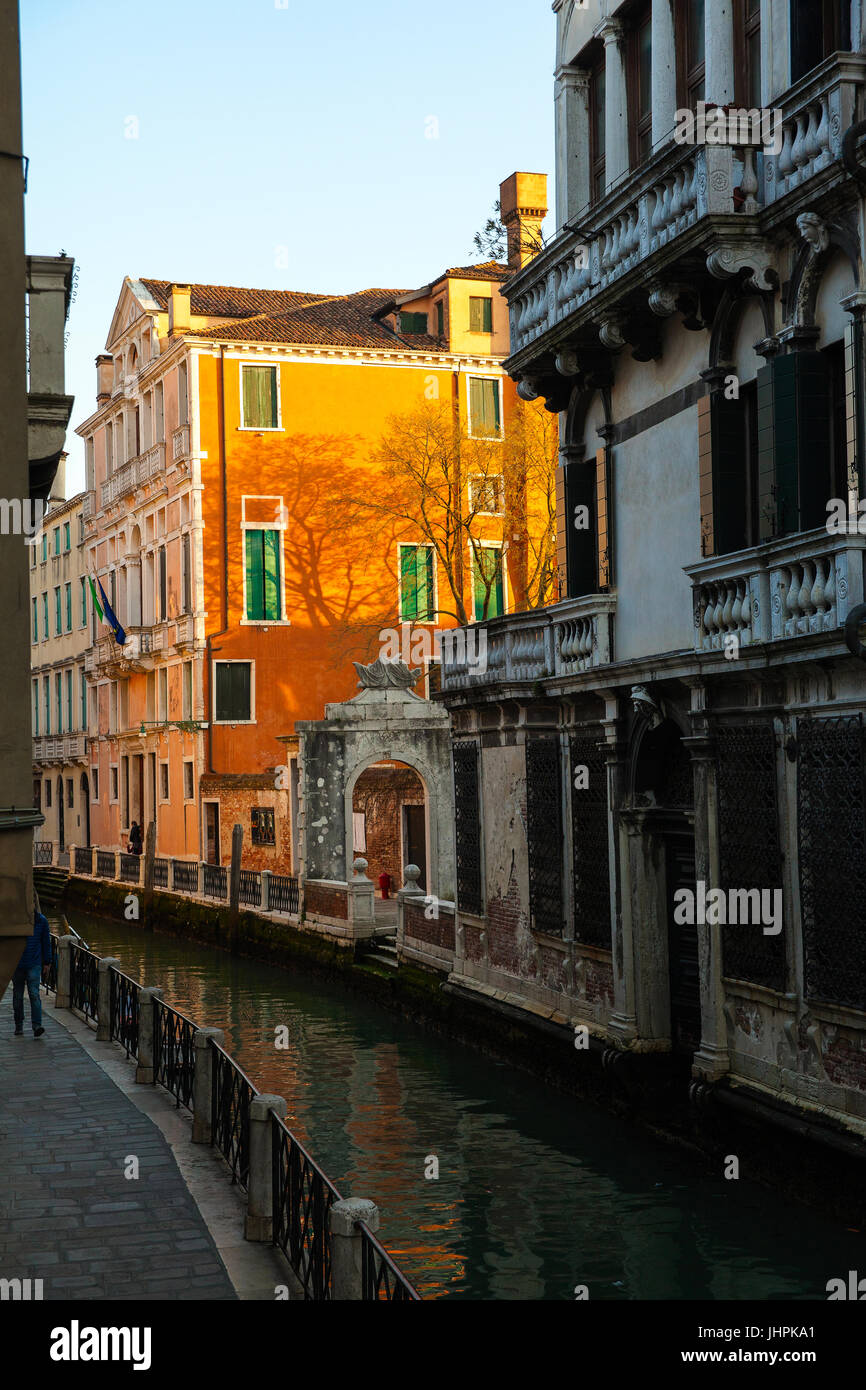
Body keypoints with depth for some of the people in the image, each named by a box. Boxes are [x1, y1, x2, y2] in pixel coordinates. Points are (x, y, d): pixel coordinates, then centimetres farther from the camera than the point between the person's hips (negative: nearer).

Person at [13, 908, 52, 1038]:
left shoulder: (41, 920, 0)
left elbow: (46, 942, 10)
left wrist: (47, 962, 12)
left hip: (34, 965, -1)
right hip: (17, 964, 1)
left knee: (34, 994, -12)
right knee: (17, 996, 9)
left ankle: (37, 1026, -17)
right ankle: (19, 1026, 22)